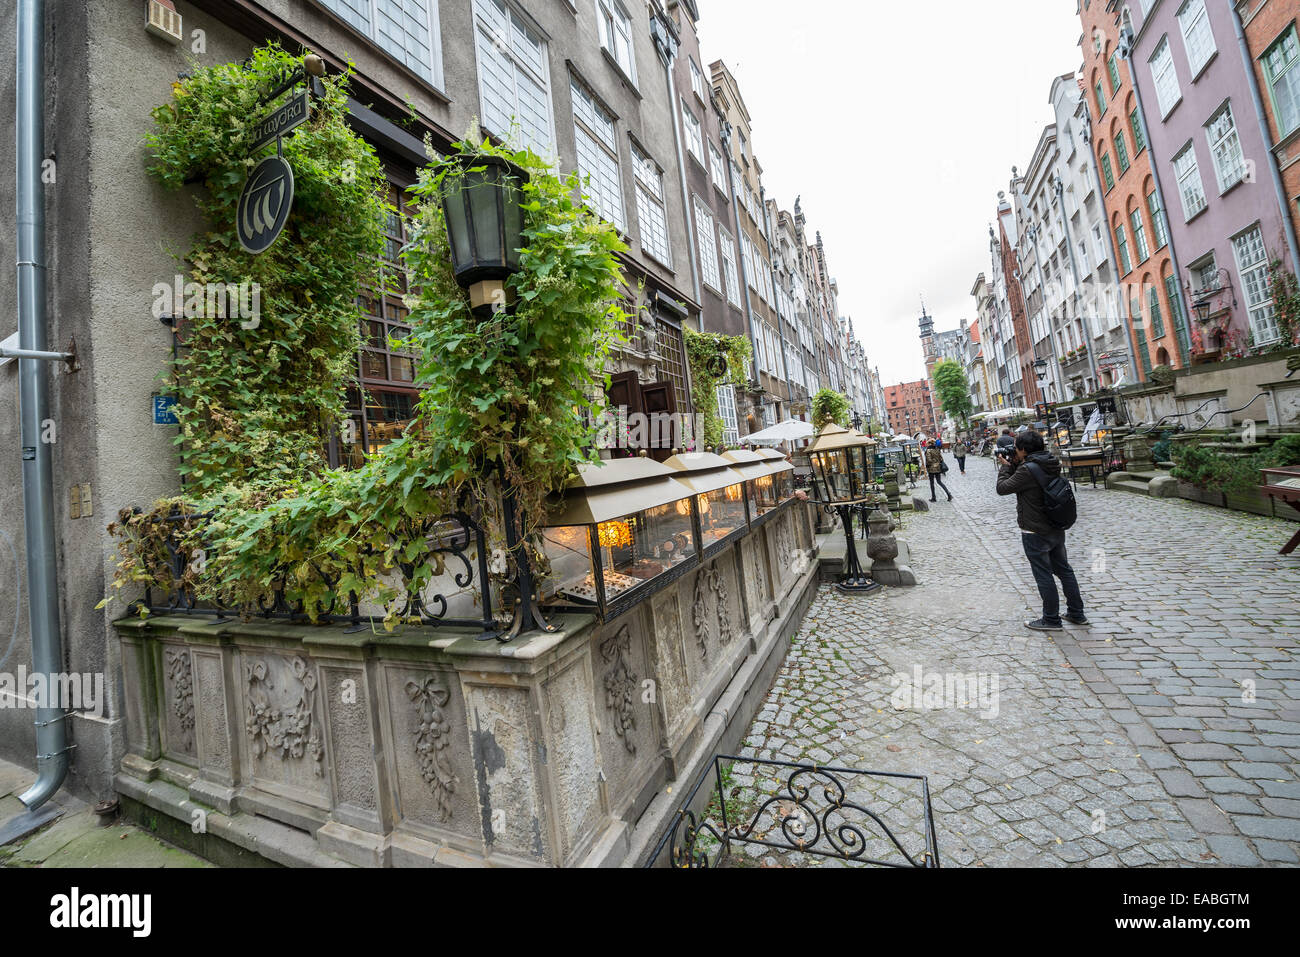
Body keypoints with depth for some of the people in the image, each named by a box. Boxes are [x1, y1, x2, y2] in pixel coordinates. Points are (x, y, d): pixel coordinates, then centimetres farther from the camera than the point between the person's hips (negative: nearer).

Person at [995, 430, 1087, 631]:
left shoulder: (1027, 470, -23)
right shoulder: (1051, 464, 4)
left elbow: (1002, 488, -16)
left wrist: (1006, 466, -4)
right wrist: (1014, 465, 5)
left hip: (1035, 533, -9)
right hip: (1056, 529, 9)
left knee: (1044, 576, 3)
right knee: (1064, 570, 19)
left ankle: (1051, 620, 15)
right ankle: (1077, 614, 30)